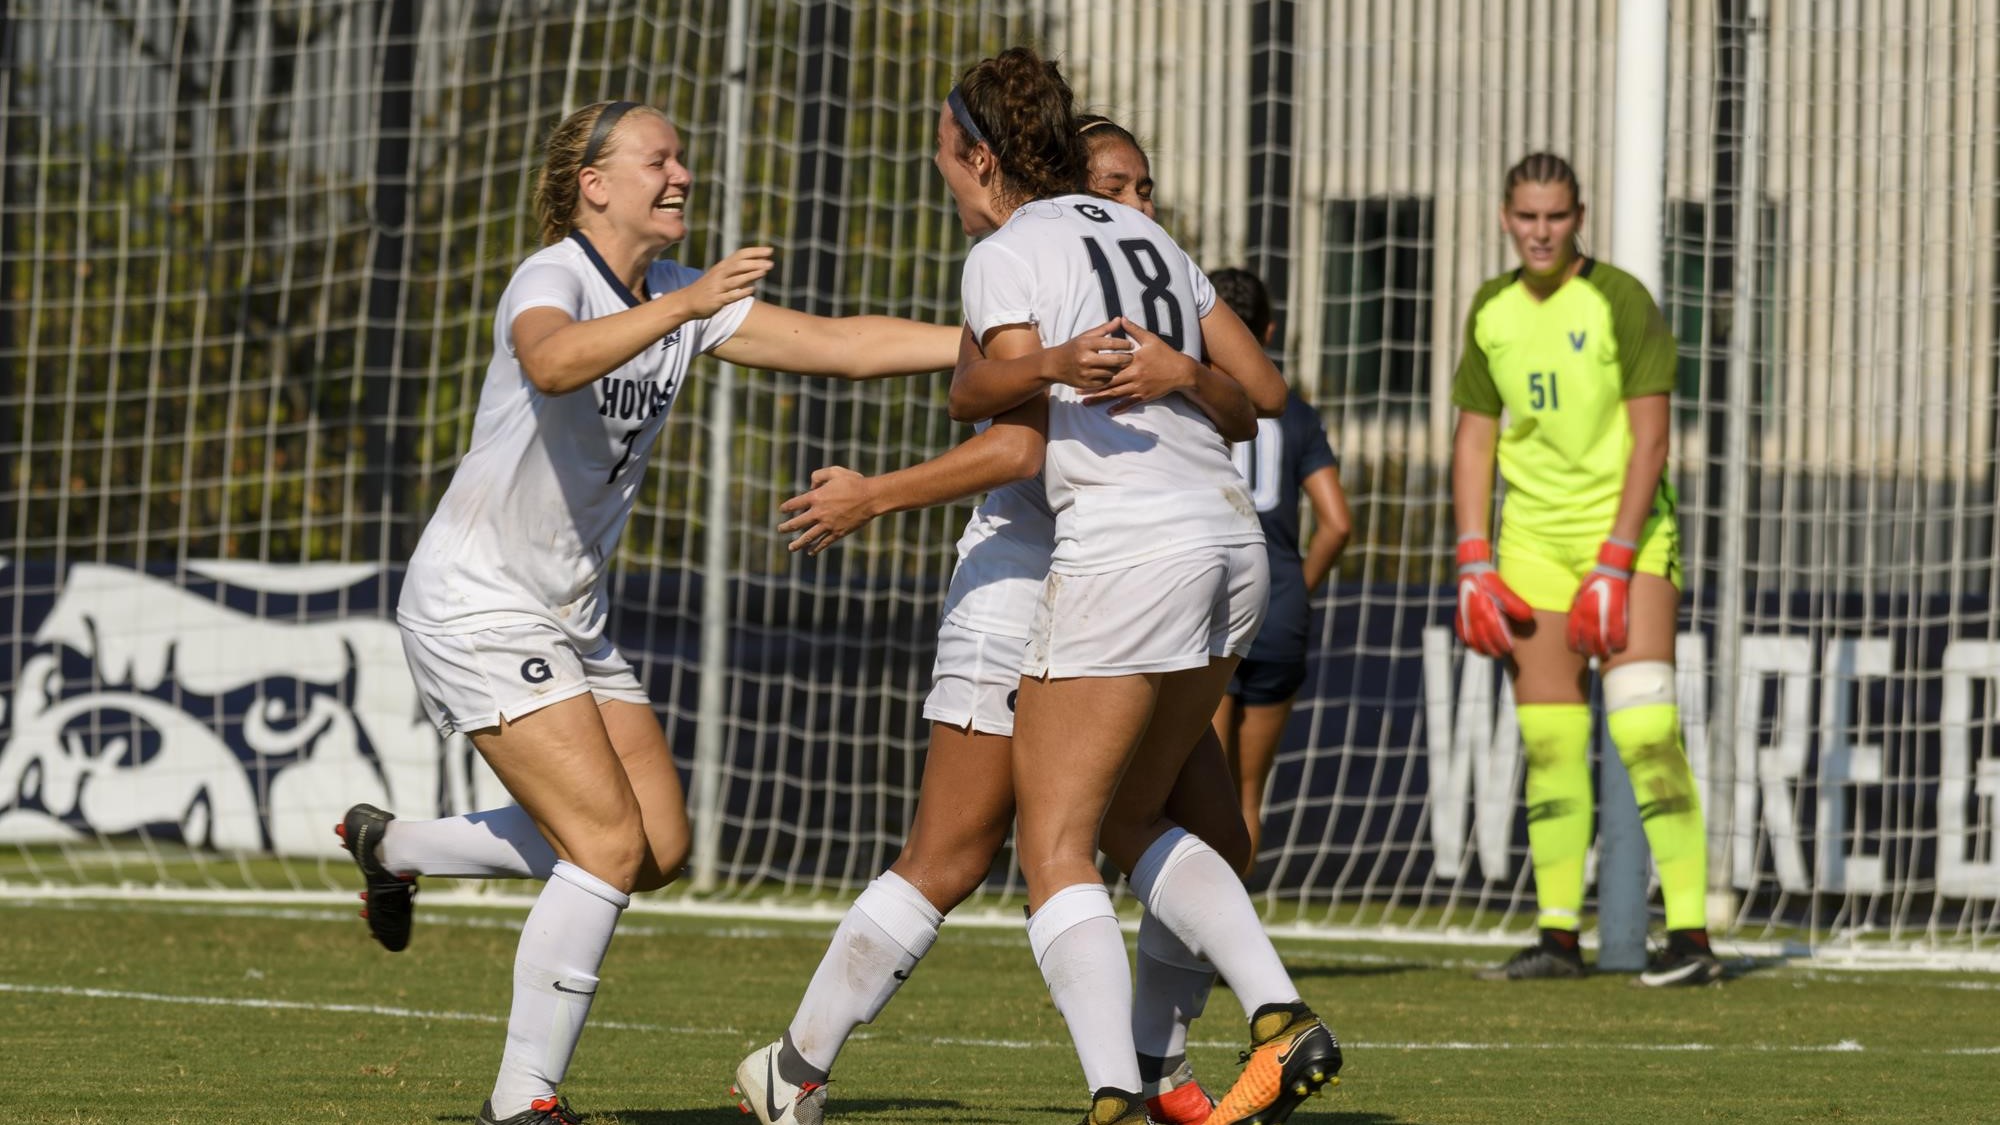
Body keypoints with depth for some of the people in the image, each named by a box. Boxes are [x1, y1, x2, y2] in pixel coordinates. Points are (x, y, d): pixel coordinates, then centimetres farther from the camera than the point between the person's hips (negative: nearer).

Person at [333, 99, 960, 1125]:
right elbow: (552, 363, -42)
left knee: (659, 849, 8)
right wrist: (683, 307, -52)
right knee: (612, 846, -16)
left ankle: (393, 847, 26)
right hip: (476, 608, -9)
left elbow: (842, 345, 4)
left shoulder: (682, 299, 6)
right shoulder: (552, 279, -18)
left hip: (568, 614, 9)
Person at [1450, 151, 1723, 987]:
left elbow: (1650, 440, -12)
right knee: (1549, 743, 4)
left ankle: (1690, 939, -15)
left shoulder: (1620, 302, -10)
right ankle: (1558, 938, 10)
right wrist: (1474, 567, 3)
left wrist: (1614, 566, -18)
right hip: (1533, 538, 5)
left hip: (1626, 531, -5)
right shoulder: (1491, 311, 7)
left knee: (1644, 733, -14)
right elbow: (1474, 440, 12)